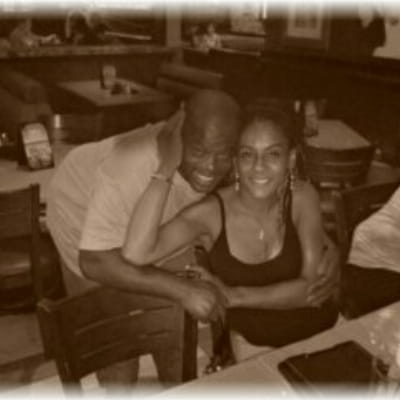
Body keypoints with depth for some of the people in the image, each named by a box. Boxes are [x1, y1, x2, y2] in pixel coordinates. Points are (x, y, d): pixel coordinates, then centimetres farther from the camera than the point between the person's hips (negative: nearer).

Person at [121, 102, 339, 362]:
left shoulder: (303, 198, -12)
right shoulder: (212, 212, -17)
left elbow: (314, 287, -14)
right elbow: (136, 254, -31)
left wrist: (235, 296, -23)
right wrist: (167, 170, -30)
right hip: (251, 345, 0)